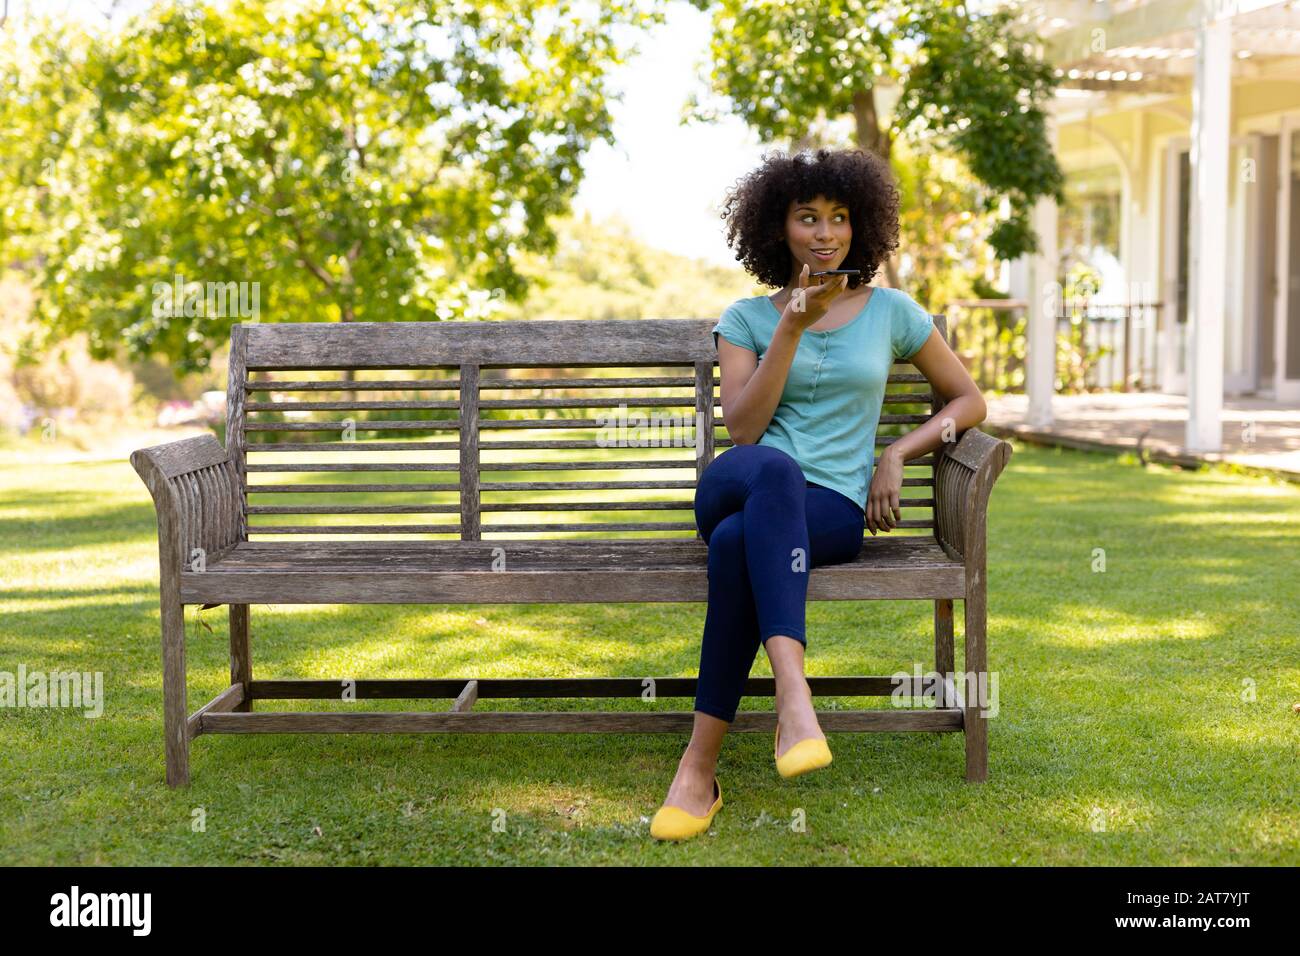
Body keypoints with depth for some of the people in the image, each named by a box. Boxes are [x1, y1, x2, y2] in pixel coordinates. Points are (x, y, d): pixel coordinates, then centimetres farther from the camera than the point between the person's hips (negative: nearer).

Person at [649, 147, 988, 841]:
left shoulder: (889, 311, 14)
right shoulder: (746, 319, 13)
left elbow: (969, 400, 20)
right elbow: (743, 430, -3)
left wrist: (897, 454, 4)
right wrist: (793, 326, -9)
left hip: (831, 510, 0)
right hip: (732, 488, 0)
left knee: (737, 542, -38)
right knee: (771, 468, -41)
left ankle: (700, 767, -36)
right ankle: (794, 697, -53)